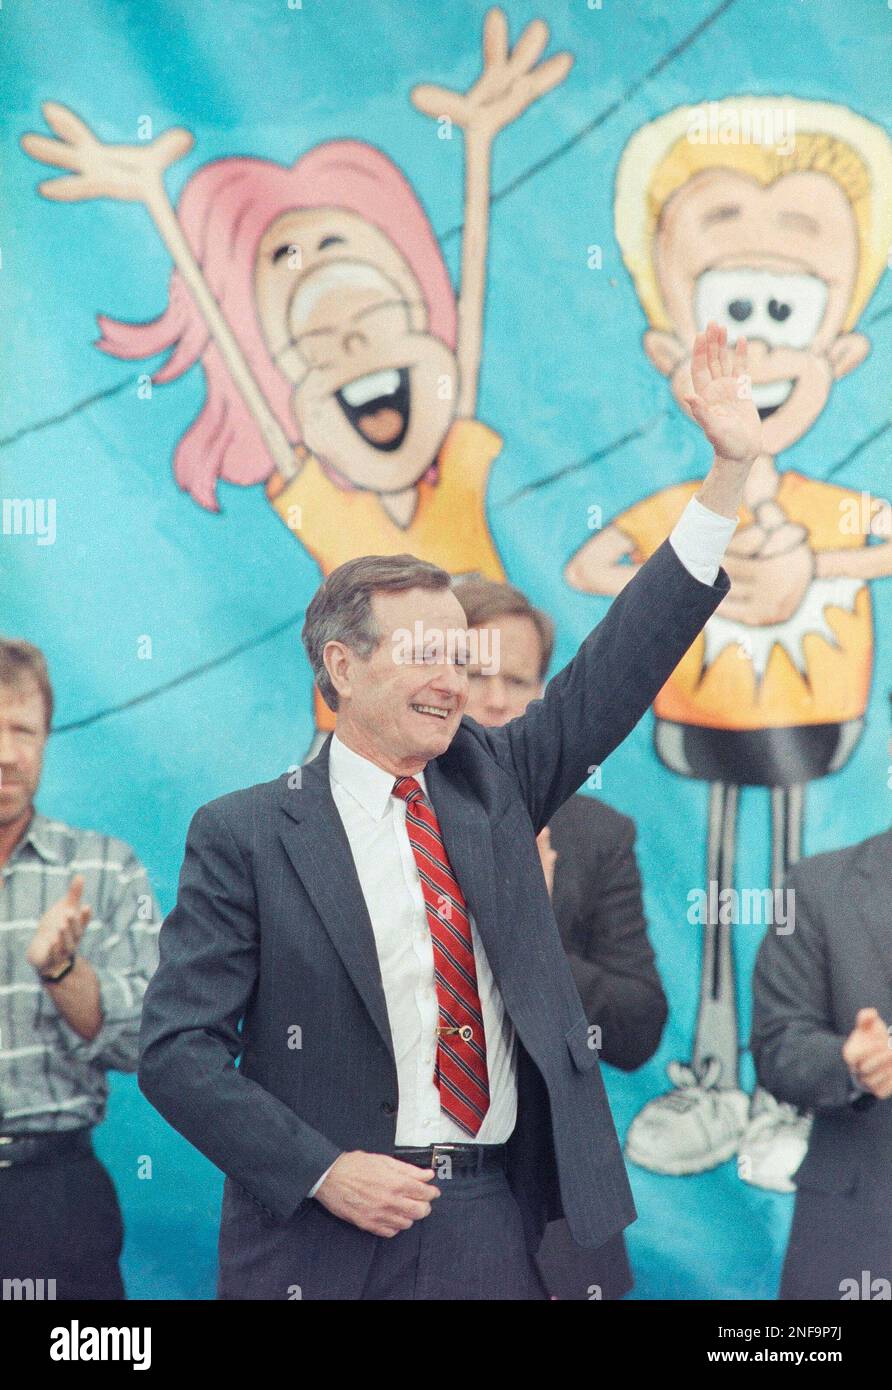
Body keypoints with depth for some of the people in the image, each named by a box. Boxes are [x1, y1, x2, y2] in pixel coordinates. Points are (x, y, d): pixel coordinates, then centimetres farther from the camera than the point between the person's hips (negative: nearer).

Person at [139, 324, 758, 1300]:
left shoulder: (491, 781, 9)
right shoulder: (245, 835, -3)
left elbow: (619, 668, 6)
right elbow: (177, 1047, -5)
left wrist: (732, 467, 1)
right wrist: (322, 1170, -14)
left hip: (496, 1230, 4)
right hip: (325, 1245, -3)